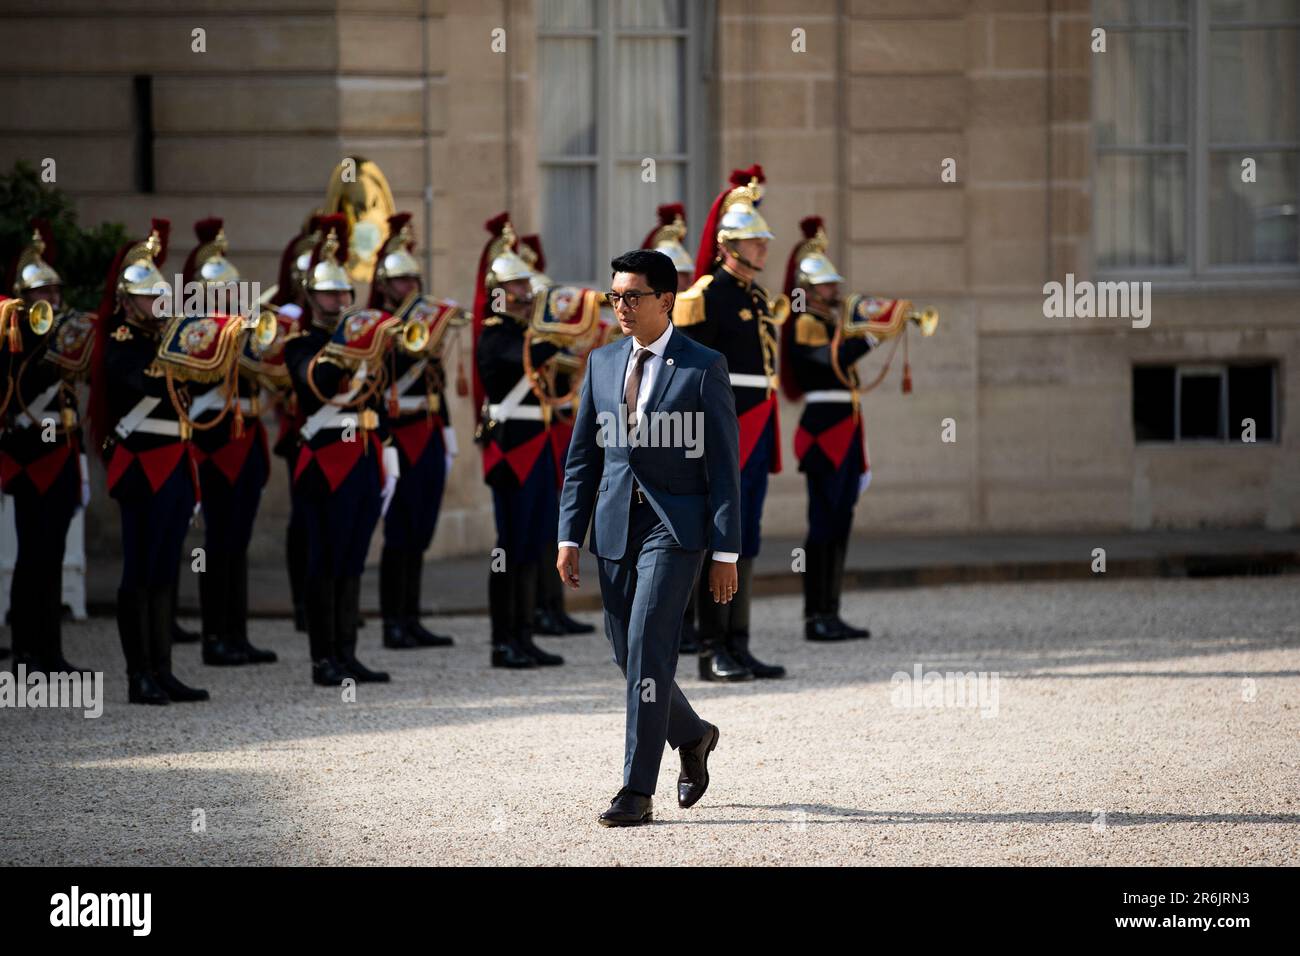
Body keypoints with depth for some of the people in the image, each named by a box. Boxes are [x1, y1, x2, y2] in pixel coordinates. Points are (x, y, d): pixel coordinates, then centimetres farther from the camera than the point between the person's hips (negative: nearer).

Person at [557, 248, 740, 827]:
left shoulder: (703, 367, -4)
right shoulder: (603, 362, 11)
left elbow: (723, 464, -4)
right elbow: (582, 455, 14)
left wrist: (726, 553, -8)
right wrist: (570, 536, 6)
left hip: (674, 525, -6)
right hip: (615, 525, 6)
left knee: (647, 651, -14)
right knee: (628, 655, 11)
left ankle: (638, 791, -12)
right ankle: (692, 736, 38)